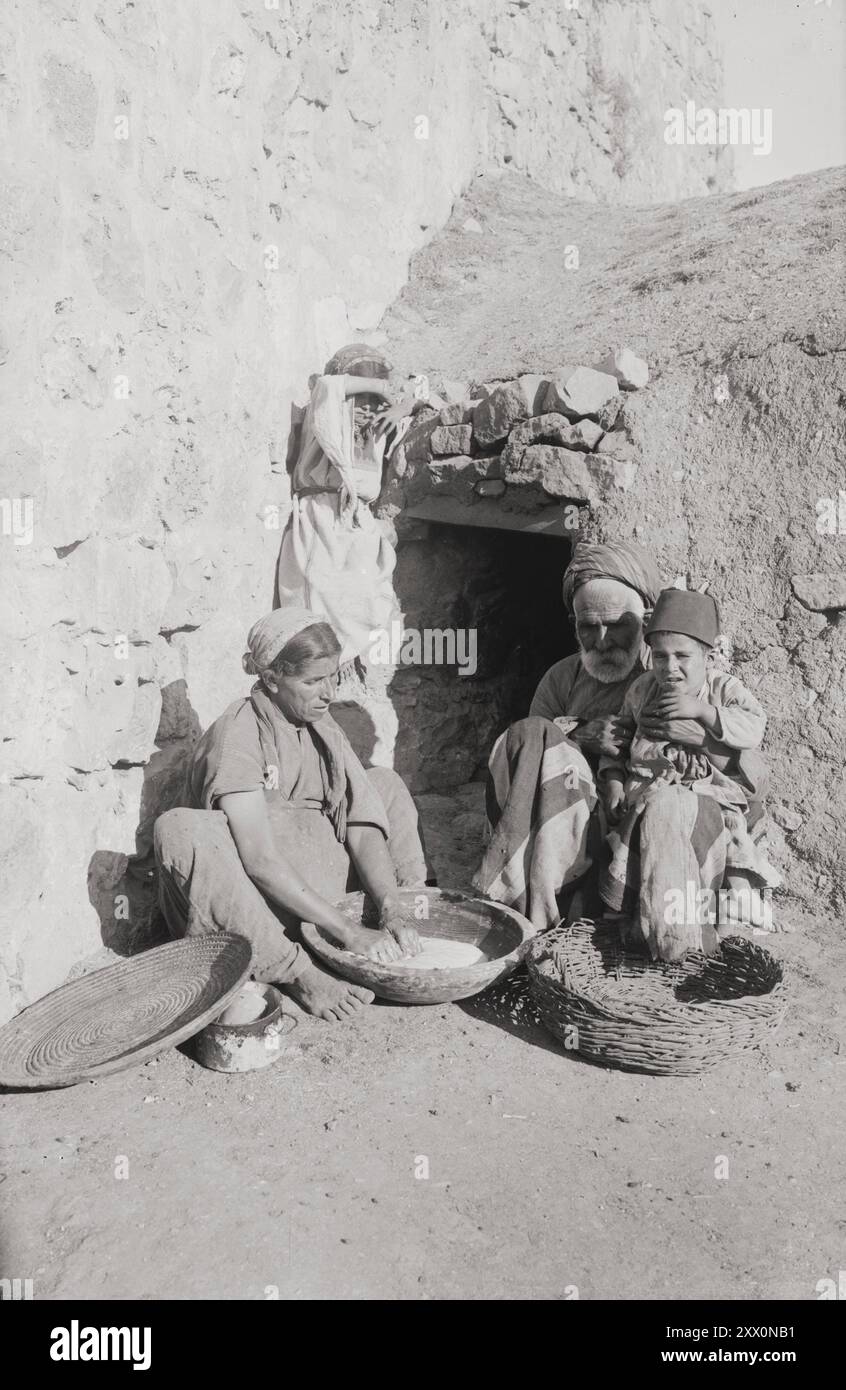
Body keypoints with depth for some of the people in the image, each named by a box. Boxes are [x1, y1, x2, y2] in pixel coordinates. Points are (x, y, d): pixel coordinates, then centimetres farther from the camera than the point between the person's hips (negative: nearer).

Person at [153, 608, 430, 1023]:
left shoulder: (320, 727, 2)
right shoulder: (237, 735, -19)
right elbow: (260, 860, -28)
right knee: (180, 830, -35)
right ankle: (294, 971, -28)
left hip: (318, 884, 6)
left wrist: (391, 912, -18)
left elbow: (363, 826, -4)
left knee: (384, 784, 6)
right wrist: (349, 933, -29)